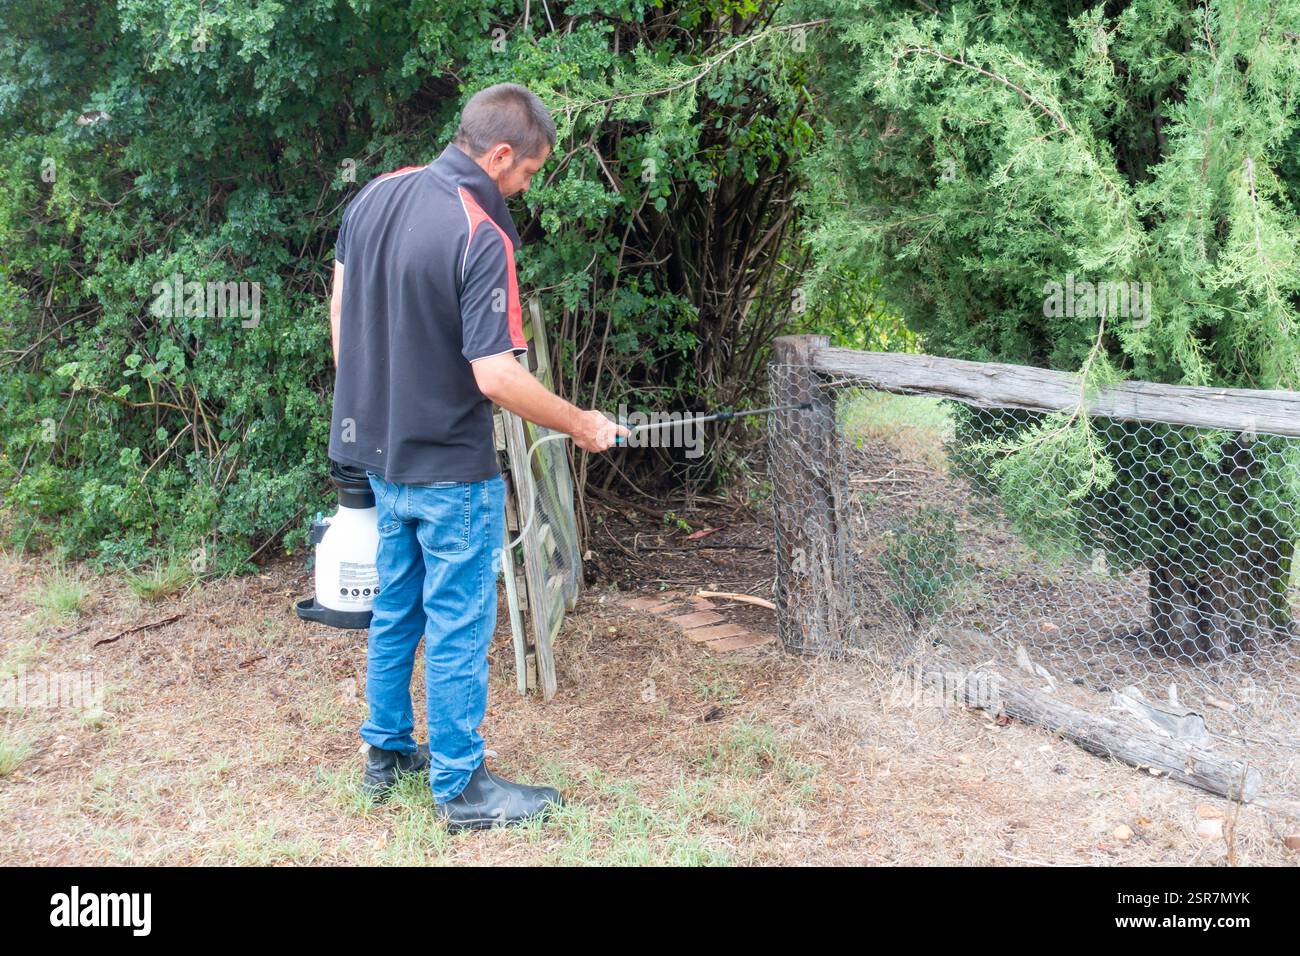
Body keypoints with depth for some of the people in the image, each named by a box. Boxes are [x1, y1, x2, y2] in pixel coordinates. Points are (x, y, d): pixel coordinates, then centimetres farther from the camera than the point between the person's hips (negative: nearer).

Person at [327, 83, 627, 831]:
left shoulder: (375, 196, 0)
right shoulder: (481, 237, -24)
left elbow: (341, 311, 10)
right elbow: (496, 377, -26)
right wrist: (582, 425, -13)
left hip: (380, 449, 8)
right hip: (449, 467, -8)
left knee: (396, 610, 21)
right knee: (458, 627, 4)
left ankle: (388, 752, 34)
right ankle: (461, 789, 15)